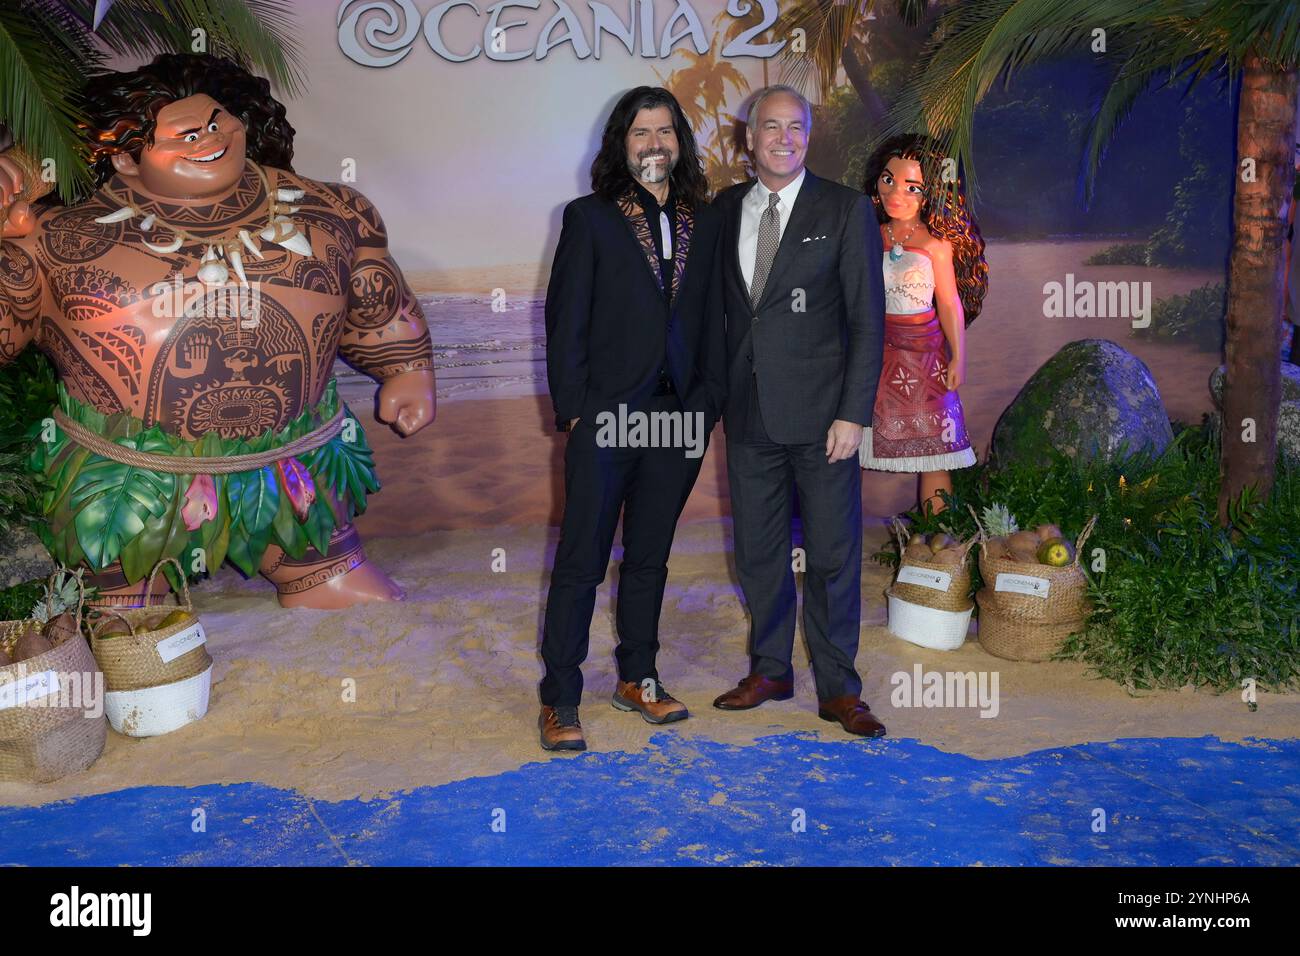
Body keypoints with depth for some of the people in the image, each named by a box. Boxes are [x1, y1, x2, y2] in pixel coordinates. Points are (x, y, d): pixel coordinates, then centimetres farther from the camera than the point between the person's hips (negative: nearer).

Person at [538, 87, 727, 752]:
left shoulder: (705, 222, 13)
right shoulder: (590, 218, 1)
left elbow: (712, 318, 12)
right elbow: (565, 319, -3)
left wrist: (708, 399, 3)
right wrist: (572, 410, -9)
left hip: (678, 421, 4)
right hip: (605, 420, -4)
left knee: (649, 557, 14)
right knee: (581, 562, -1)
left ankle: (637, 678, 28)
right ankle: (560, 700, 9)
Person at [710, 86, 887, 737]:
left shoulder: (845, 210, -2)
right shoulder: (724, 209, 9)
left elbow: (867, 318, -5)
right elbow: (718, 307, 12)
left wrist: (853, 414, -12)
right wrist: (715, 394, 5)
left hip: (820, 414, -3)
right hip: (748, 413, 4)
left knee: (832, 554, 2)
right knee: (757, 550, 12)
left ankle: (838, 689, 17)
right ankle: (769, 670, 29)